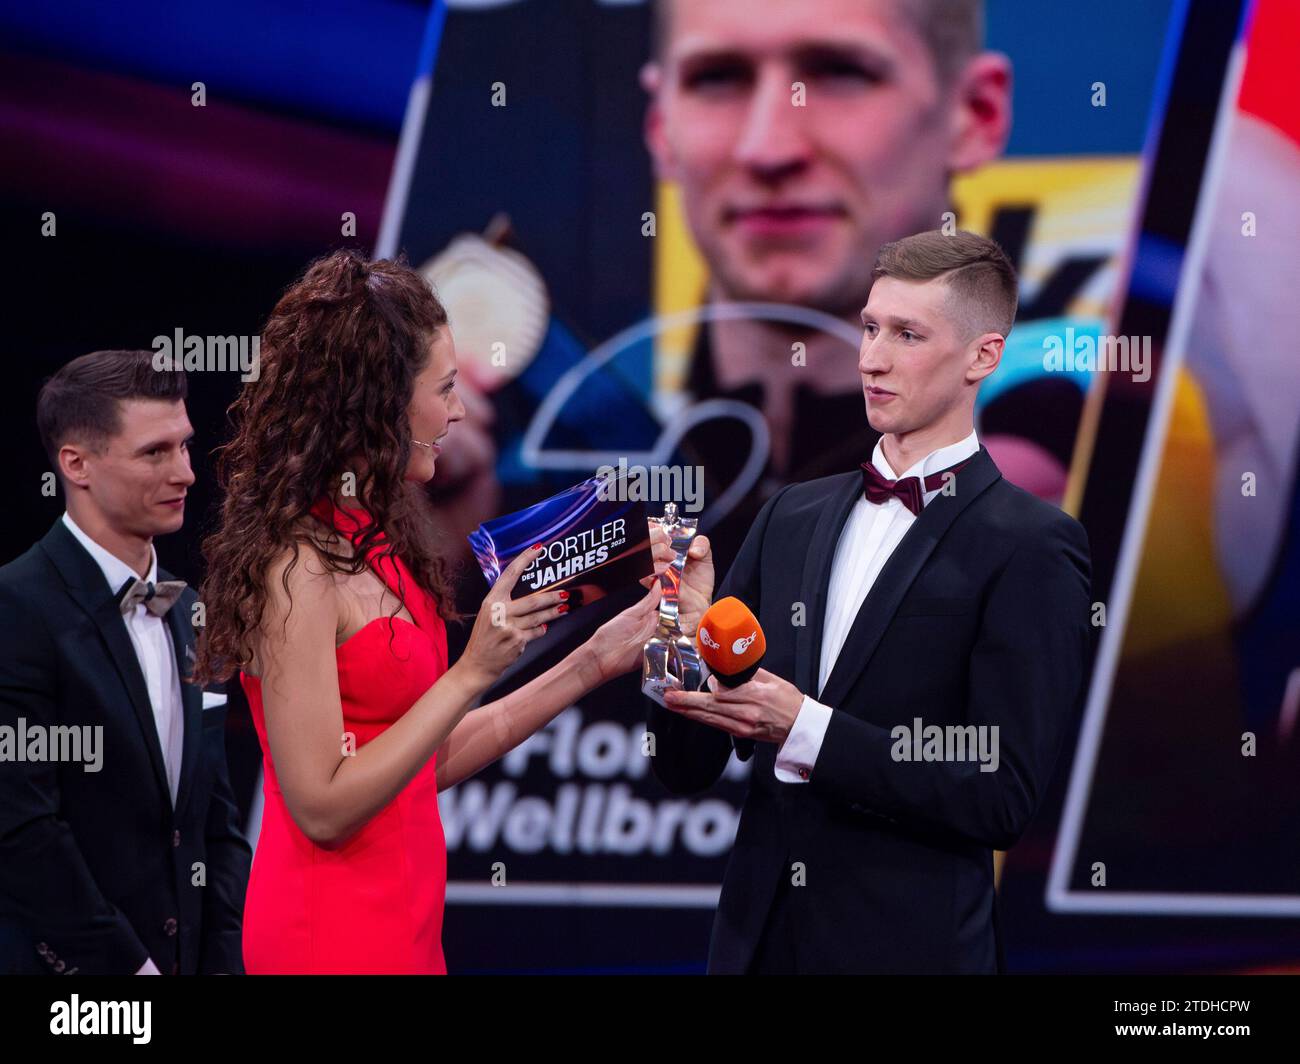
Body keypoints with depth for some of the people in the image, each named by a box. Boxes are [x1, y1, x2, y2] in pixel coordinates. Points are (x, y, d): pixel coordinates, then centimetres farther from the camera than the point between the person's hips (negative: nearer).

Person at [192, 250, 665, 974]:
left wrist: (588, 666, 10)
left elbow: (428, 762, 11)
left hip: (400, 920, 9)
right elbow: (323, 807, -20)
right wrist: (471, 673, -21)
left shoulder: (373, 542, 9)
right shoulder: (297, 571, -18)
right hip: (336, 933, -9)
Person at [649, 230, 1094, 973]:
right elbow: (691, 767, 7)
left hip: (914, 943, -5)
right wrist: (688, 634, -11)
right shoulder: (792, 517, 9)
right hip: (758, 937, 5)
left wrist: (806, 729, -22)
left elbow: (1002, 800, -16)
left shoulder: (1034, 548, -9)